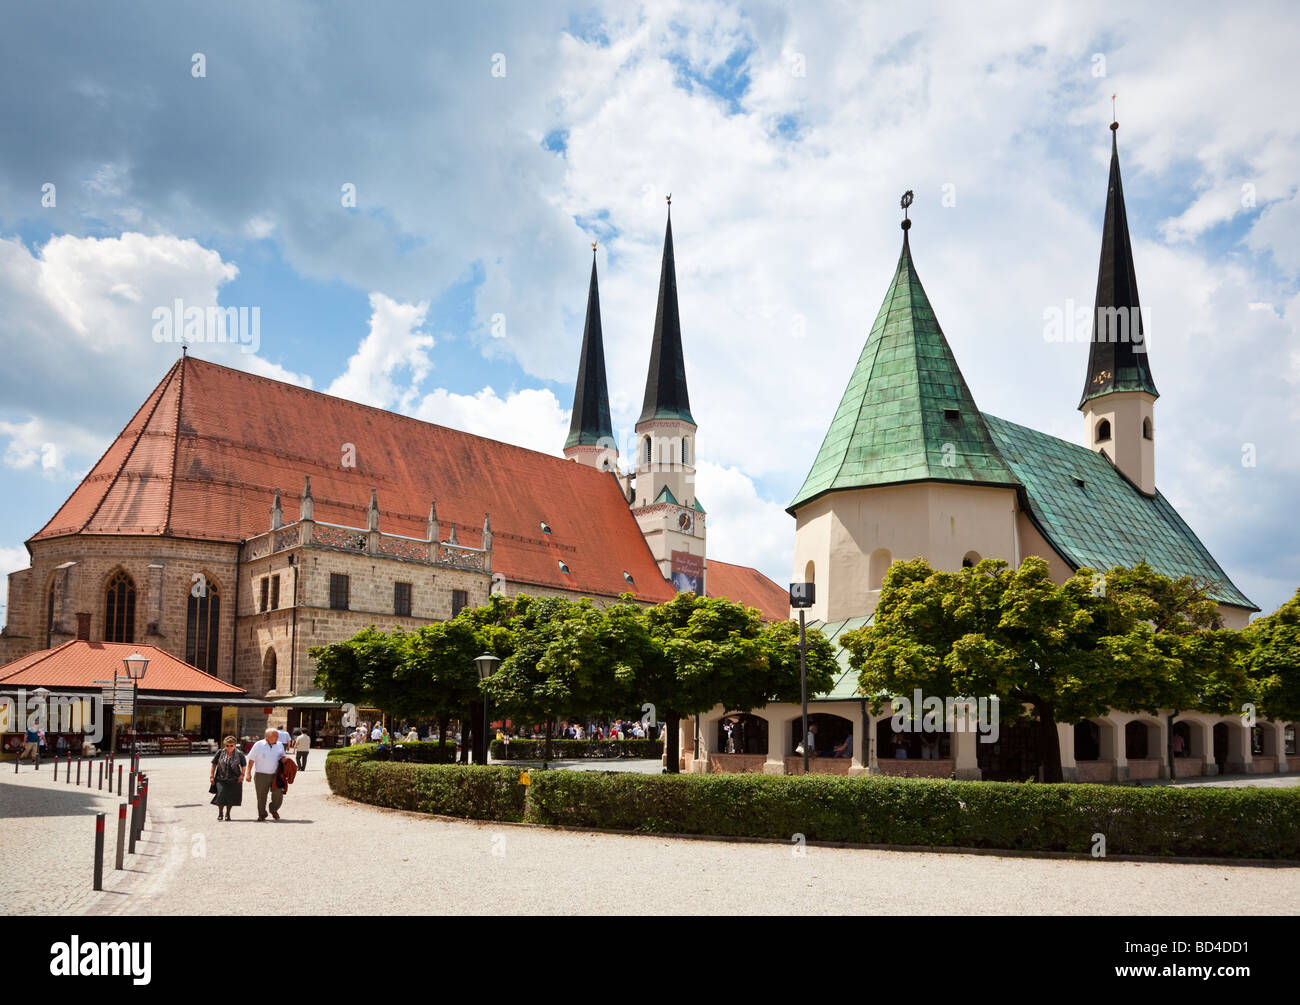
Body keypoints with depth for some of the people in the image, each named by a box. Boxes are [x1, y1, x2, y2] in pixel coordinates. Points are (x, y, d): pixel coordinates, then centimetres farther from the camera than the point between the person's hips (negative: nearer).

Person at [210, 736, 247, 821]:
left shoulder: (239, 754, -2)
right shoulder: (220, 753, -2)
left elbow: (243, 765, 8)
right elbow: (214, 764, 5)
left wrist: (242, 775, -3)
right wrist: (211, 776, 1)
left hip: (234, 779, 1)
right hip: (221, 778, 0)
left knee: (231, 797, 5)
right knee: (221, 795, -12)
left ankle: (228, 814, 23)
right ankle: (220, 813, 8)